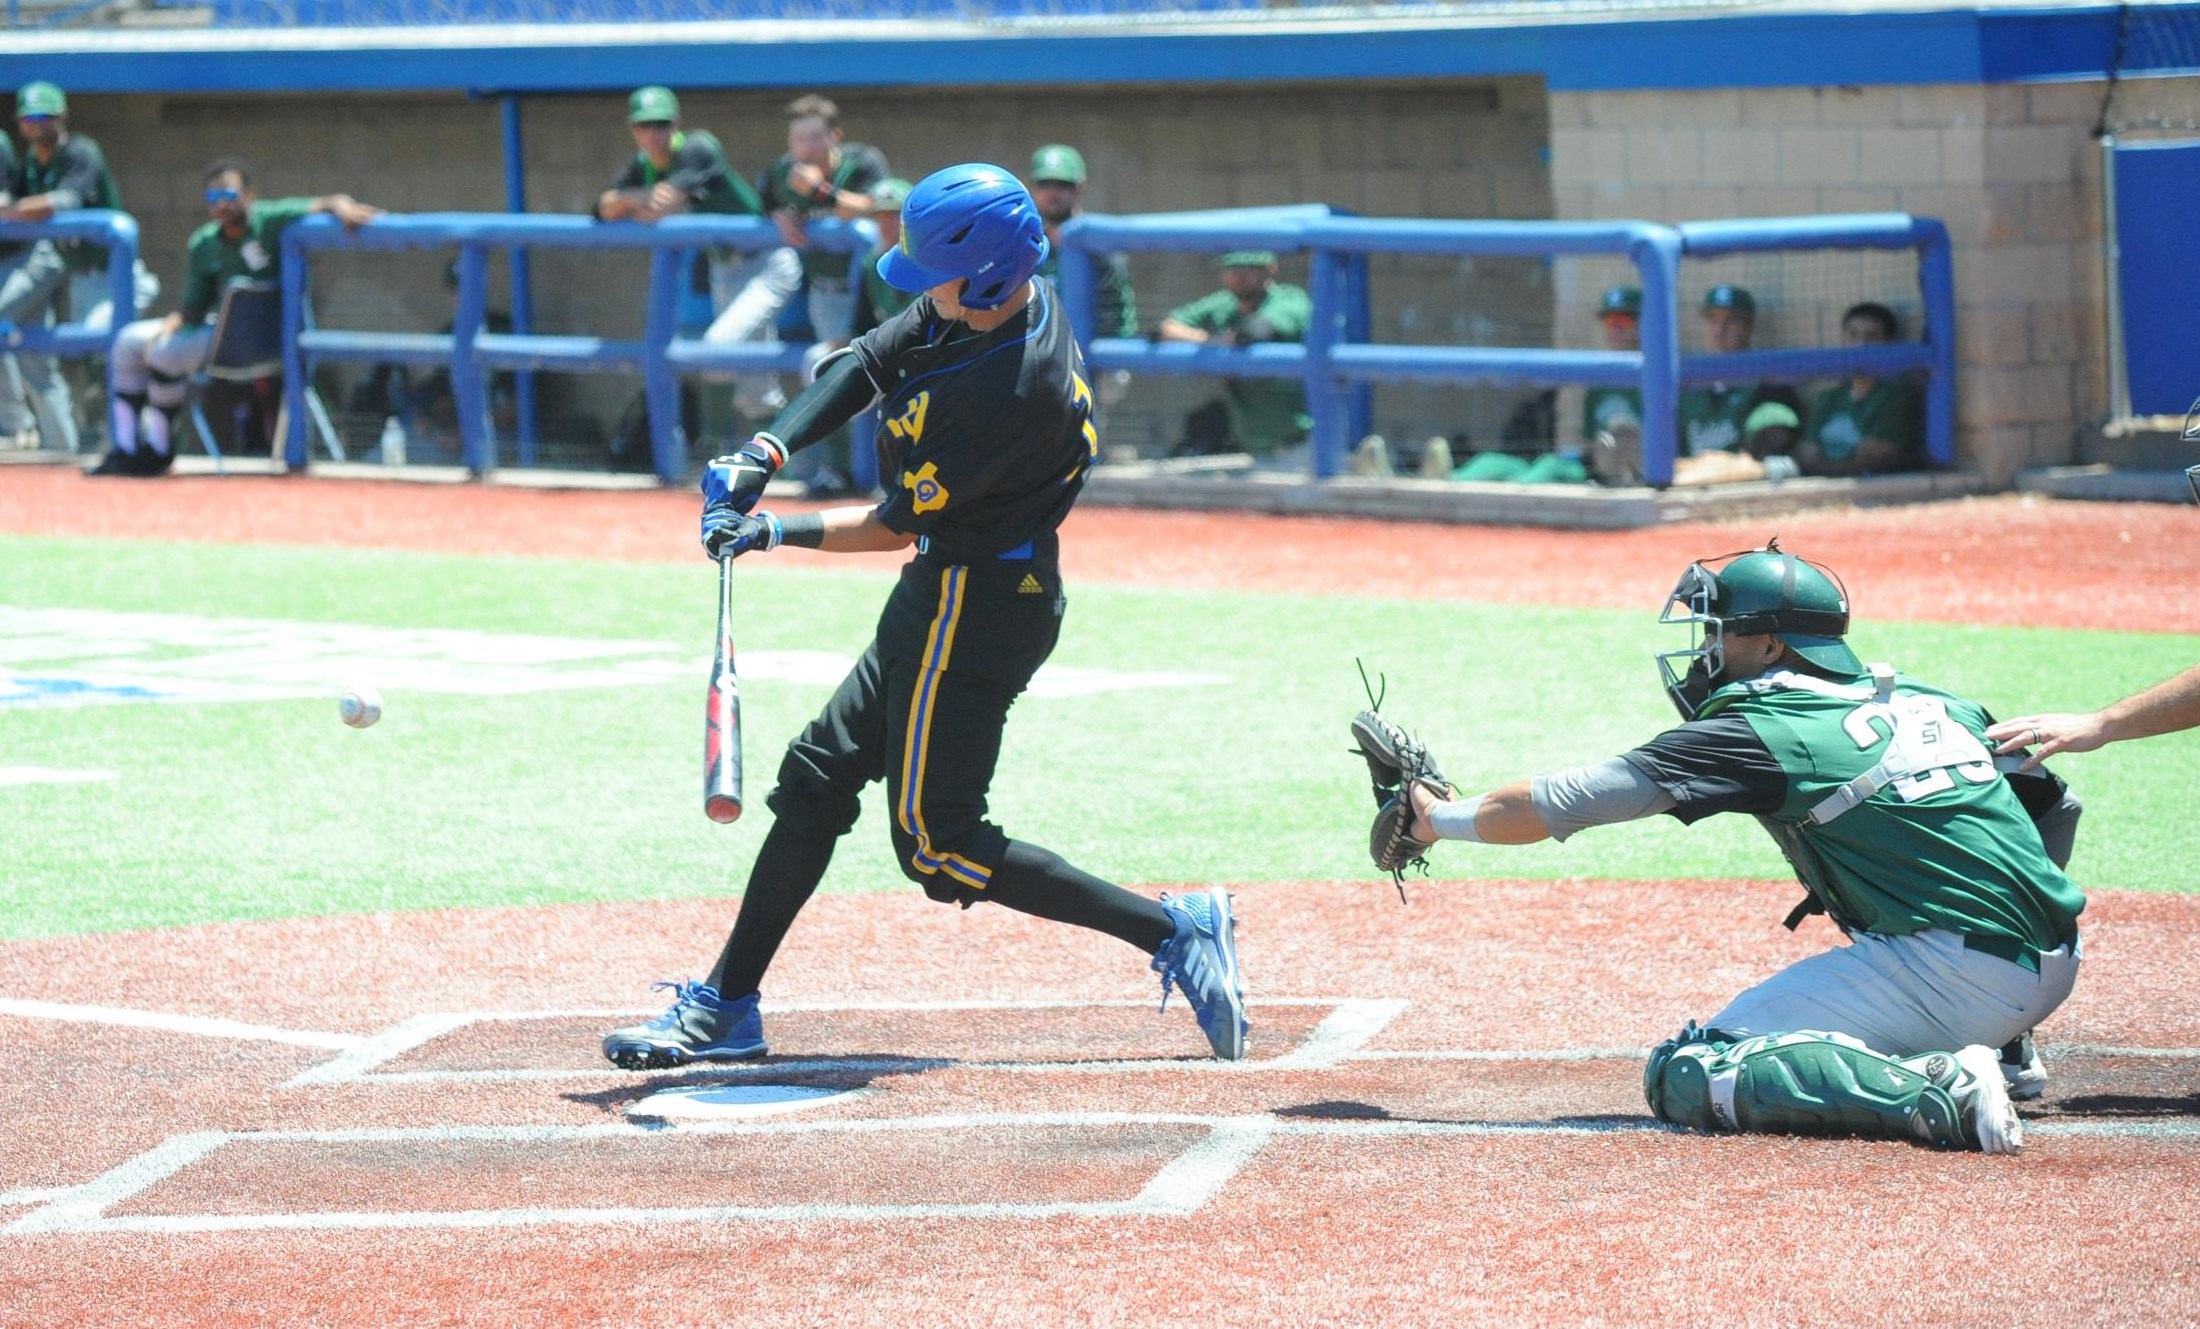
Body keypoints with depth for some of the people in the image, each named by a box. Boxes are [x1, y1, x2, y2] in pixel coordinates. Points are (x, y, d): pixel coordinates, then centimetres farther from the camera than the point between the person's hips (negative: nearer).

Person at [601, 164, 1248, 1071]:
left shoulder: (1007, 386, -28)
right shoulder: (996, 303, -2)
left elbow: (897, 526, -20)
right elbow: (866, 364, 4)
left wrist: (771, 533, -9)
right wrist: (766, 451, -10)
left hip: (976, 610, -10)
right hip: (948, 595, 10)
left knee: (937, 845, -5)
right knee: (817, 777, 14)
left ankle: (1172, 930, -4)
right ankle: (726, 1007, 21)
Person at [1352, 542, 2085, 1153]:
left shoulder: (1760, 733, -2)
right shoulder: (1933, 701, 17)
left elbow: (1561, 805, 4)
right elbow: (2057, 812, 23)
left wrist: (1434, 819, 17)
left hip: (1953, 973, -8)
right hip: (2056, 963, 8)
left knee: (1684, 1077, -7)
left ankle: (1938, 1092, -22)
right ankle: (1997, 1054, 22)